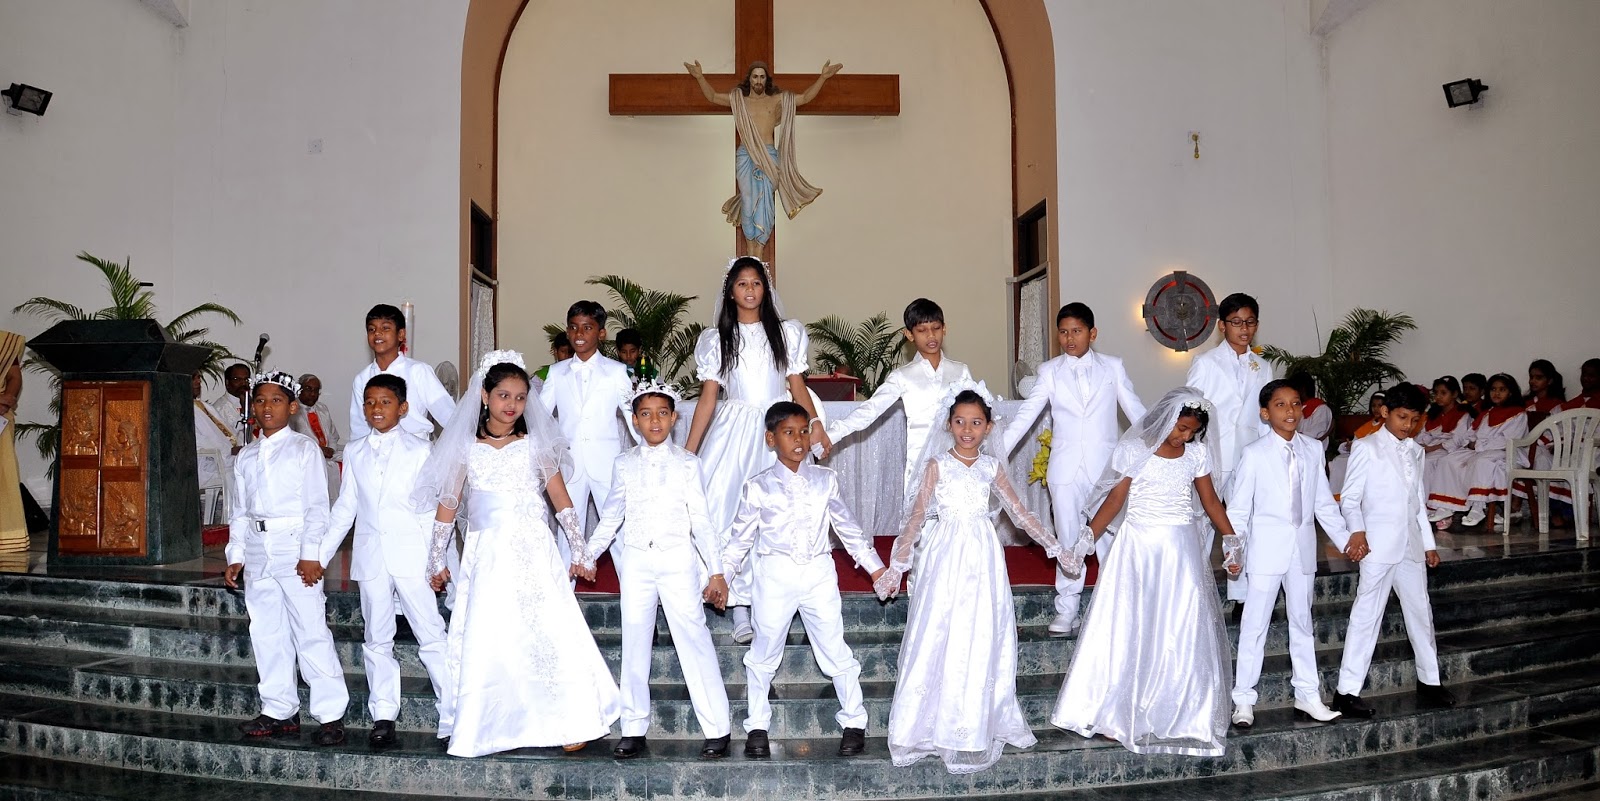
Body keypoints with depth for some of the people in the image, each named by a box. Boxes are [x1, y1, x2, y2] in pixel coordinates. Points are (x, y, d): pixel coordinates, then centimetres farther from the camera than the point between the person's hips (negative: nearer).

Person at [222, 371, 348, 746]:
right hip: (257, 550, 6)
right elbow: (240, 511, 17)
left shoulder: (304, 448, -1)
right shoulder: (246, 456, 15)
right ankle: (279, 711, 20)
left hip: (294, 547, -6)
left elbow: (317, 506, -6)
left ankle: (331, 714, -3)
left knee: (311, 632, -7)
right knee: (266, 634, 10)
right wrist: (235, 555, 10)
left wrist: (311, 553, -13)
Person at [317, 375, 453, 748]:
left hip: (411, 556, -4)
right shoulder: (354, 452, 12)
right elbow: (344, 509, 16)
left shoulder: (419, 450, 0)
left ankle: (453, 718, -1)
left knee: (432, 637, -4)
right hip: (370, 558, 4)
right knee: (377, 641, 10)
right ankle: (383, 716, 20)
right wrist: (320, 555, 13)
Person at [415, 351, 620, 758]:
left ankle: (571, 723, 8)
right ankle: (487, 728, 15)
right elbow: (447, 504, 11)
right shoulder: (466, 449, 6)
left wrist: (580, 551, 3)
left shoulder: (535, 445, 4)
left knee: (550, 633, -4)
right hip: (485, 556, 1)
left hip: (532, 552, -1)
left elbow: (562, 501, 5)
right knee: (482, 644, 1)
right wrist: (437, 560, 13)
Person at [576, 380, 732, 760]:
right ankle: (634, 730, 17)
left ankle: (717, 730, 3)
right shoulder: (625, 464, 7)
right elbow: (612, 517, 16)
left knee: (694, 641, -4)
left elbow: (701, 520, 0)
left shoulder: (686, 463, 0)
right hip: (637, 562, 3)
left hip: (678, 561, -3)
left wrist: (716, 570, -3)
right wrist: (588, 555, 15)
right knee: (634, 646, 7)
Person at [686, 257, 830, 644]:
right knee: (728, 510, -9)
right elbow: (708, 397, 5)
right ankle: (739, 607, -3)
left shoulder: (788, 333, 8)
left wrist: (815, 425, -9)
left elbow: (798, 387, 7)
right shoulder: (716, 339, 8)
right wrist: (688, 451, -1)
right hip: (734, 432, 0)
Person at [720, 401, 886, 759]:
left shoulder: (825, 480, 3)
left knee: (835, 649, 6)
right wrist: (720, 576, -2)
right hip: (774, 577, -1)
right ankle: (757, 725, 26)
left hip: (819, 574, 1)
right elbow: (741, 538, 4)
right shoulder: (758, 487, -4)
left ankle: (854, 722, 22)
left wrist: (877, 568, 14)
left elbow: (847, 526, 12)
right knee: (764, 652, 11)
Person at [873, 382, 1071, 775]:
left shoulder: (991, 466, 6)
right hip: (947, 554, -3)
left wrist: (1054, 547, 13)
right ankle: (938, 723, 10)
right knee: (942, 636, -2)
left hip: (983, 555, 3)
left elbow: (1019, 511, 13)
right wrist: (896, 566, -6)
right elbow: (917, 516, -4)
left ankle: (979, 723, 20)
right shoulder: (937, 465, -3)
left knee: (983, 638, 6)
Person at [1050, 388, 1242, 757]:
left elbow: (1210, 500, 11)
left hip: (1181, 549, 2)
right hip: (1138, 546, -1)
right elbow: (1115, 498, -3)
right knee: (1127, 628, 3)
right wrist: (1088, 537, -8)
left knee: (1183, 632, 0)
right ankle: (1117, 707, 16)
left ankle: (1179, 716, 12)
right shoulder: (1133, 449, -4)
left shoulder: (1197, 454, 3)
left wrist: (1230, 539, 5)